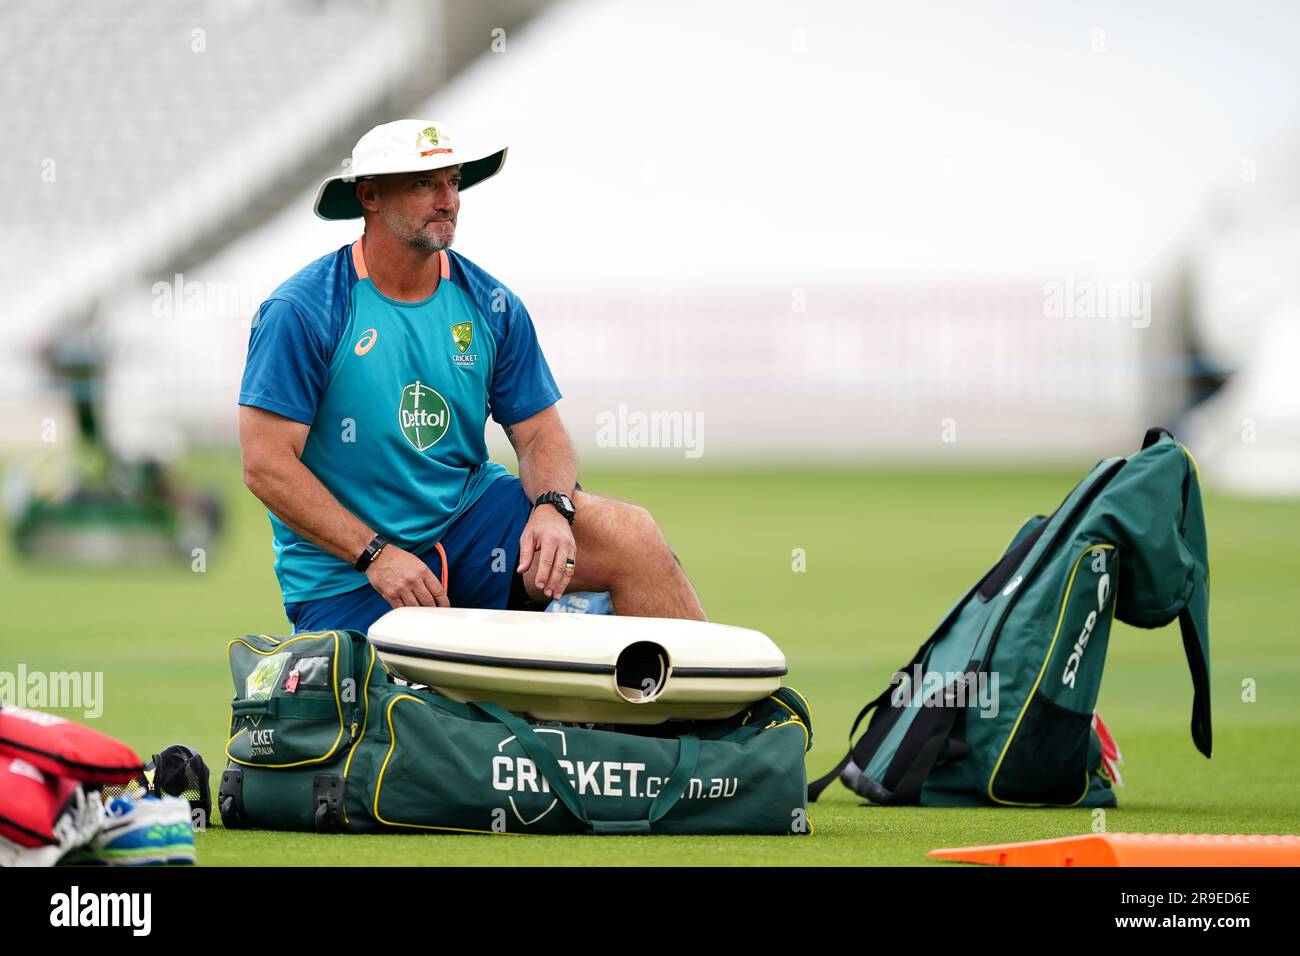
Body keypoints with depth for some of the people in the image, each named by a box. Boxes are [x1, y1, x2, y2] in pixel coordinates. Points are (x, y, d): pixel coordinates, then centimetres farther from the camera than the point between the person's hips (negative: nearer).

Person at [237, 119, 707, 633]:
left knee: (633, 536, -17)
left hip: (468, 516, 4)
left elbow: (541, 435, 6)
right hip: (341, 568, -4)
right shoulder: (299, 313, -11)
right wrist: (375, 554, -22)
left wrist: (553, 508, -18)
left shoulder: (492, 306, 3)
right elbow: (266, 465, -15)